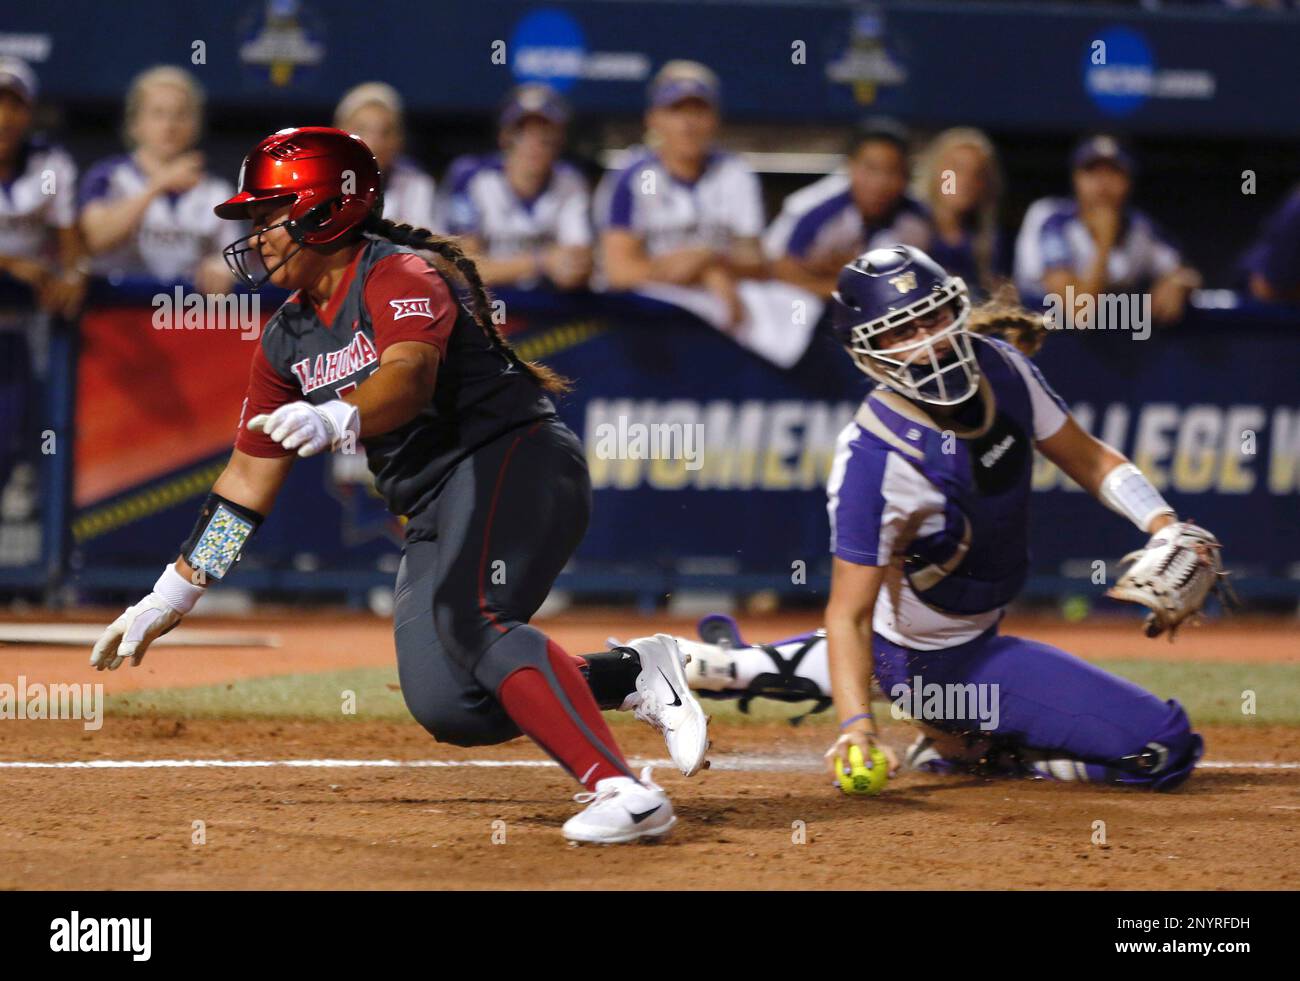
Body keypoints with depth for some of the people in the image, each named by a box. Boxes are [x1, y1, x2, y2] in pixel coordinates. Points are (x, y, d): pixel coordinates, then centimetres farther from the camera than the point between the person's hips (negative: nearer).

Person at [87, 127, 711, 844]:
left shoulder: (400, 275, -10)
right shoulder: (288, 340, 15)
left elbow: (410, 378, -30)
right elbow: (249, 476, 18)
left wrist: (337, 420, -51)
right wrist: (172, 597, 15)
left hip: (516, 460, -8)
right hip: (434, 514, 8)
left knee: (466, 617, -33)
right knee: (447, 708, -9)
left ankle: (621, 792, -41)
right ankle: (637, 675, 6)